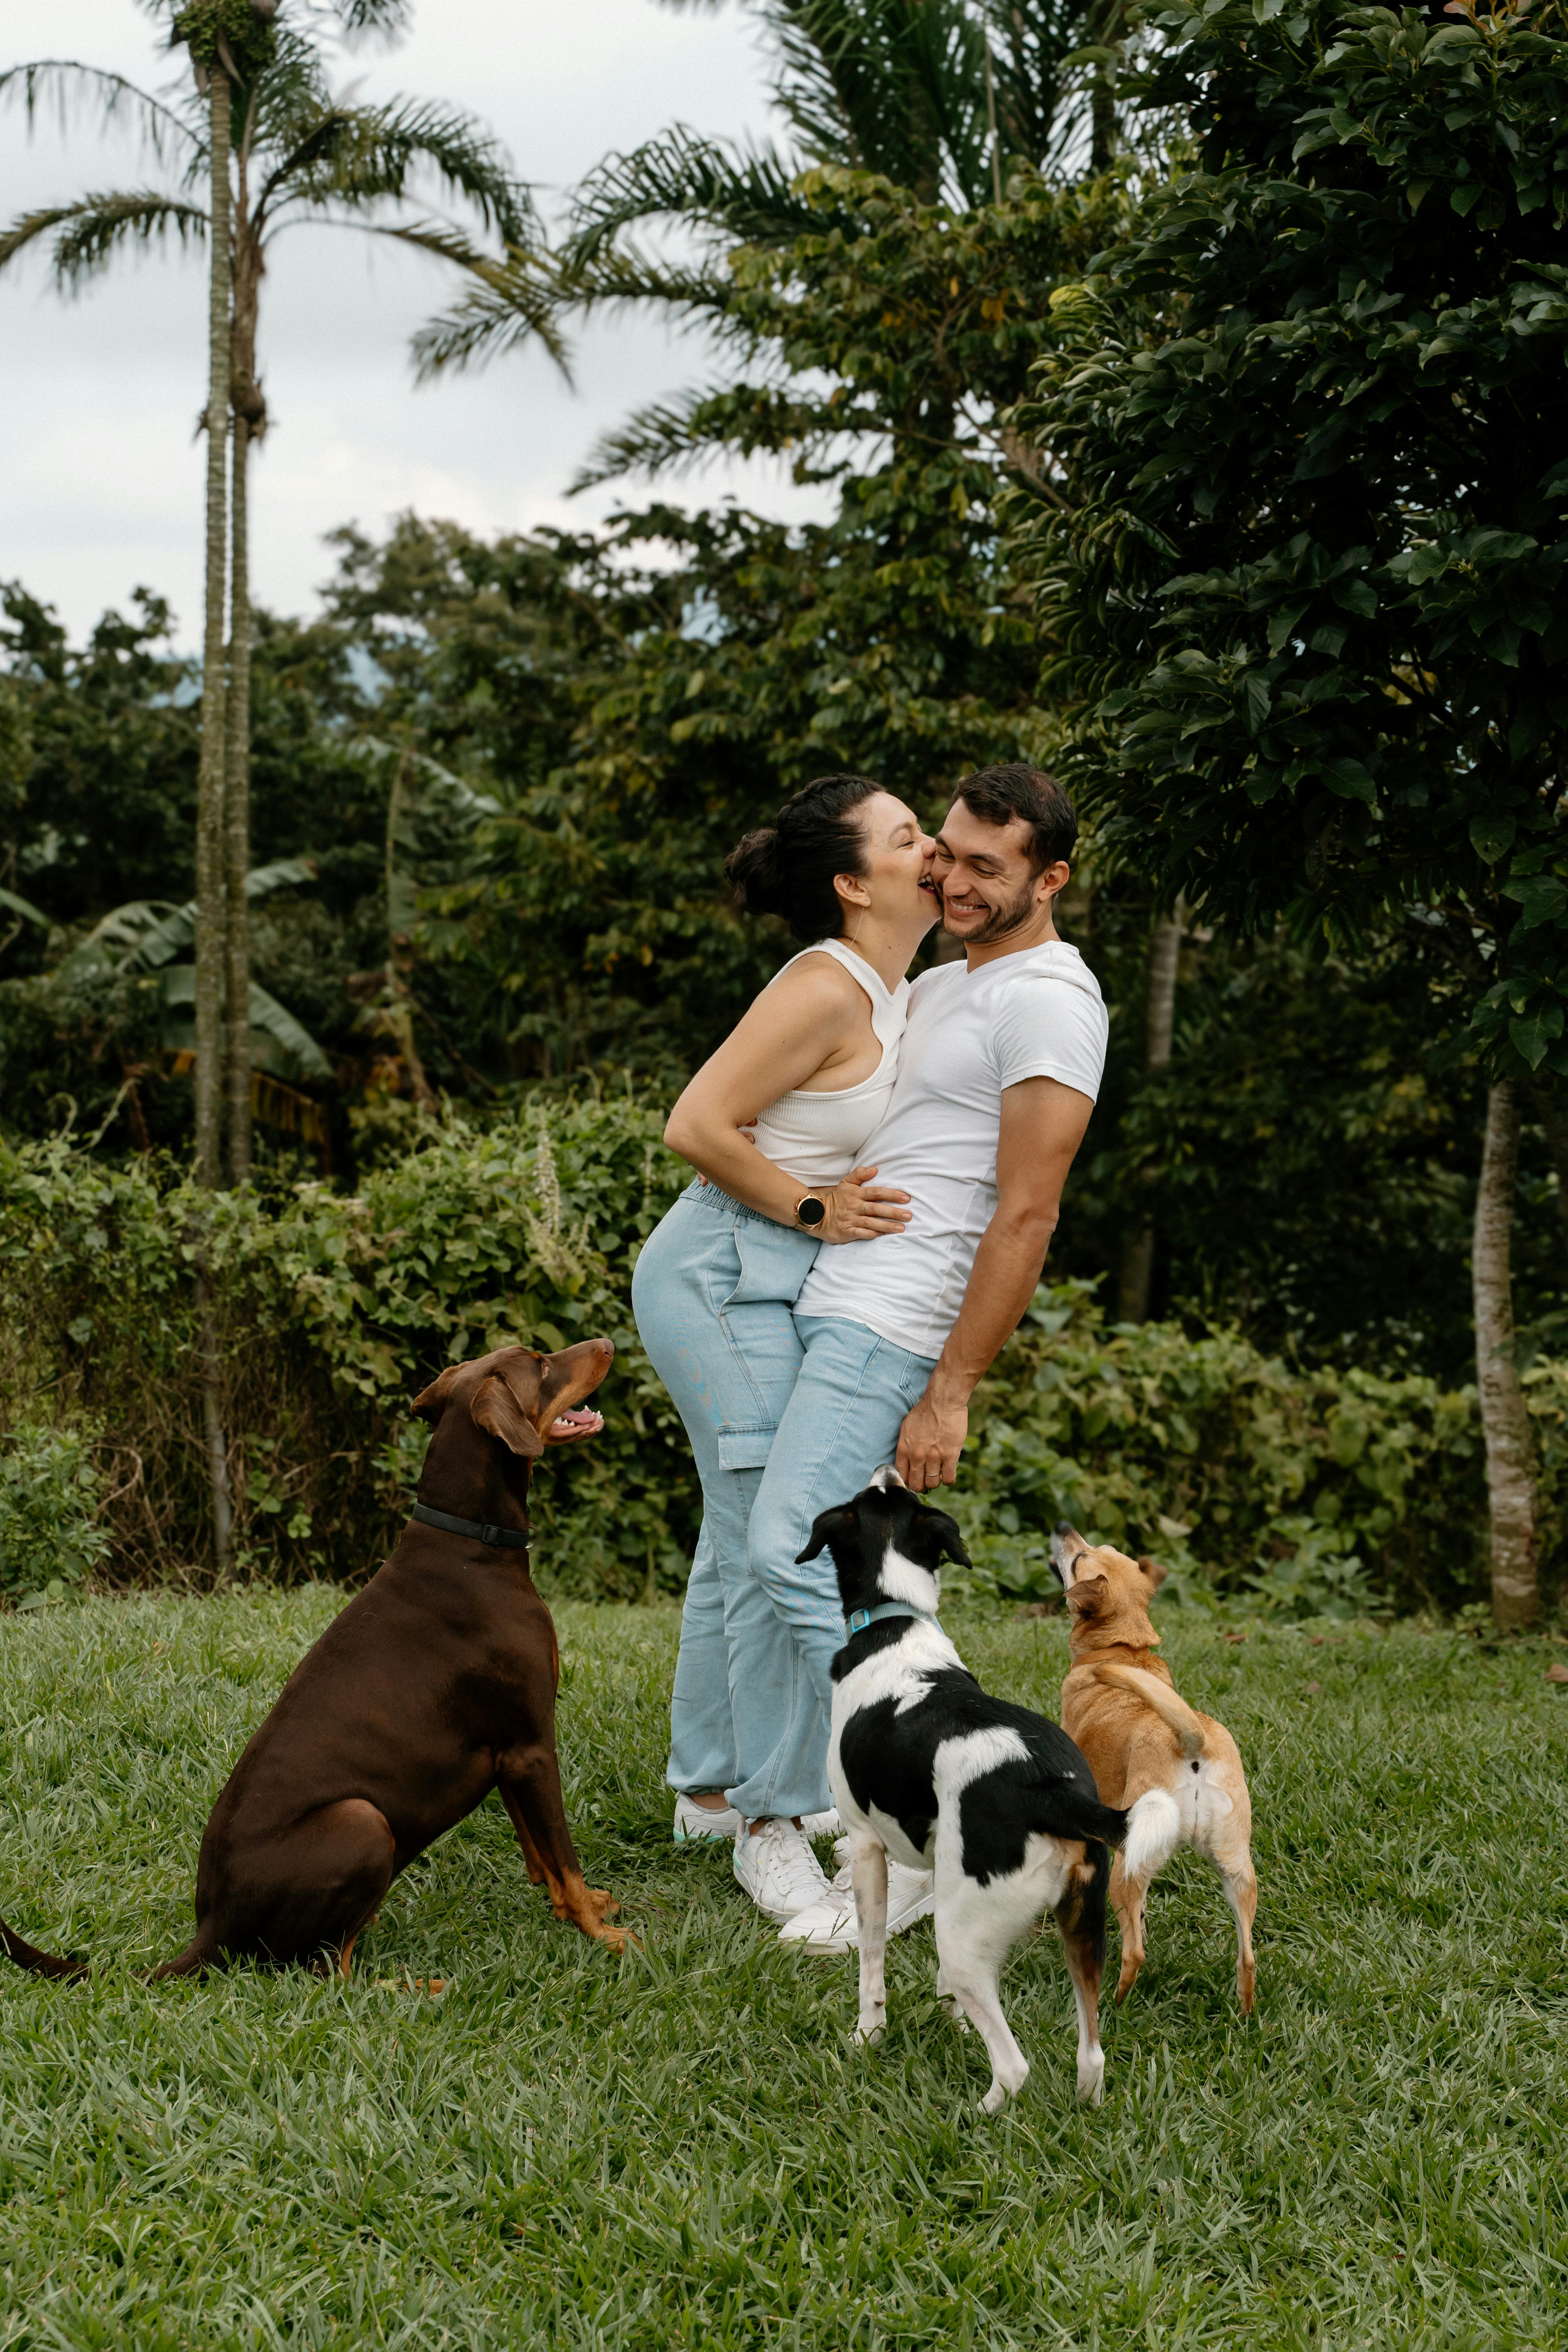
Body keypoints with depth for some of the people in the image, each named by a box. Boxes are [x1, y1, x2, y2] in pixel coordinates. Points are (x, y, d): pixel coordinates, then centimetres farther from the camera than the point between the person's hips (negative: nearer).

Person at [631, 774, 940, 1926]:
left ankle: (711, 1787, 28)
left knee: (745, 1540, 16)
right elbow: (697, 1126, -19)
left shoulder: (901, 995, 12)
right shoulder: (825, 989, -17)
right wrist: (813, 1210, -15)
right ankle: (773, 1822, -5)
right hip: (726, 1278, -10)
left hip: (789, 1288, 10)